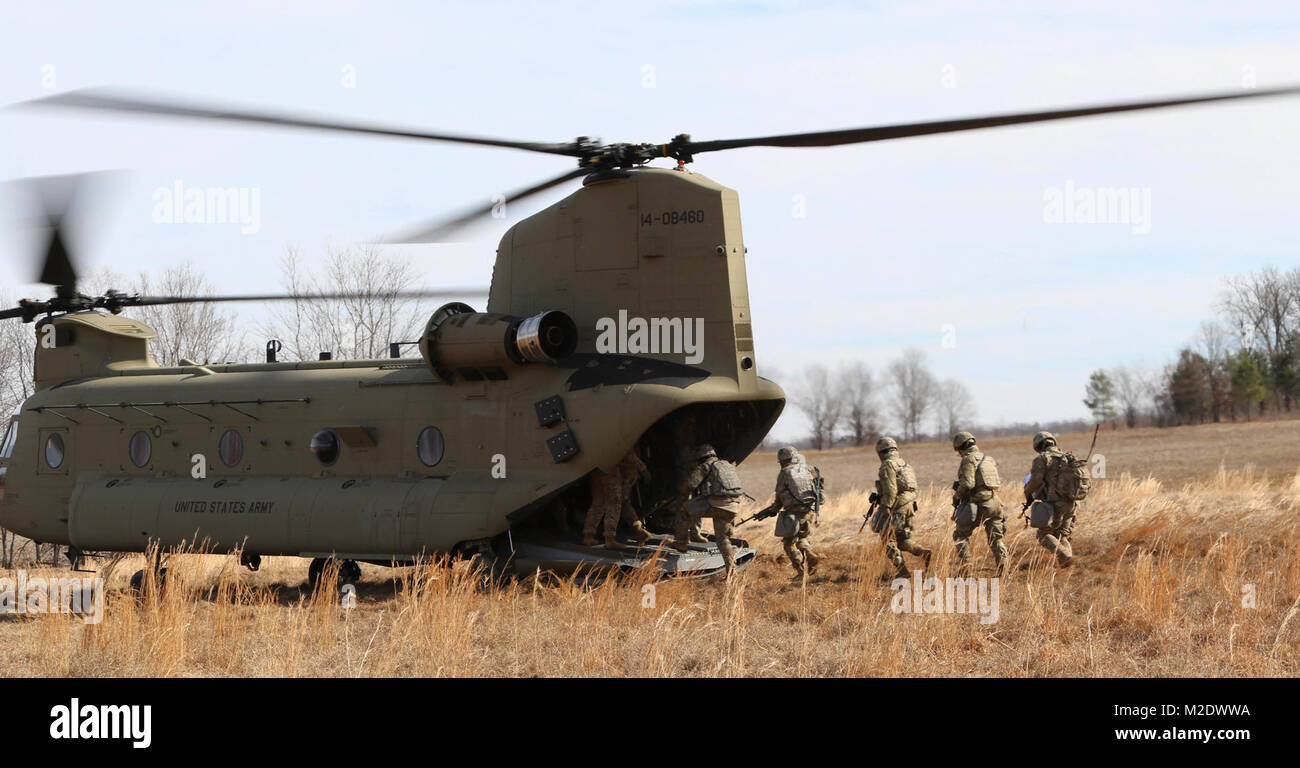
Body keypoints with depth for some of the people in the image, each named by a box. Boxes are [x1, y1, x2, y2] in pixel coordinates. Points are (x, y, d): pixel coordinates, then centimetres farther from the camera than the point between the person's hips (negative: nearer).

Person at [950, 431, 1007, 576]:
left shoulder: (968, 460, -8)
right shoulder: (988, 458, 15)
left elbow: (967, 484, -19)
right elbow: (996, 482, 17)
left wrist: (957, 496, -1)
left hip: (977, 504, -7)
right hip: (994, 503, 7)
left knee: (961, 535, 8)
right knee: (995, 538, 13)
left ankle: (965, 564, -2)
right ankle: (1003, 566, 3)